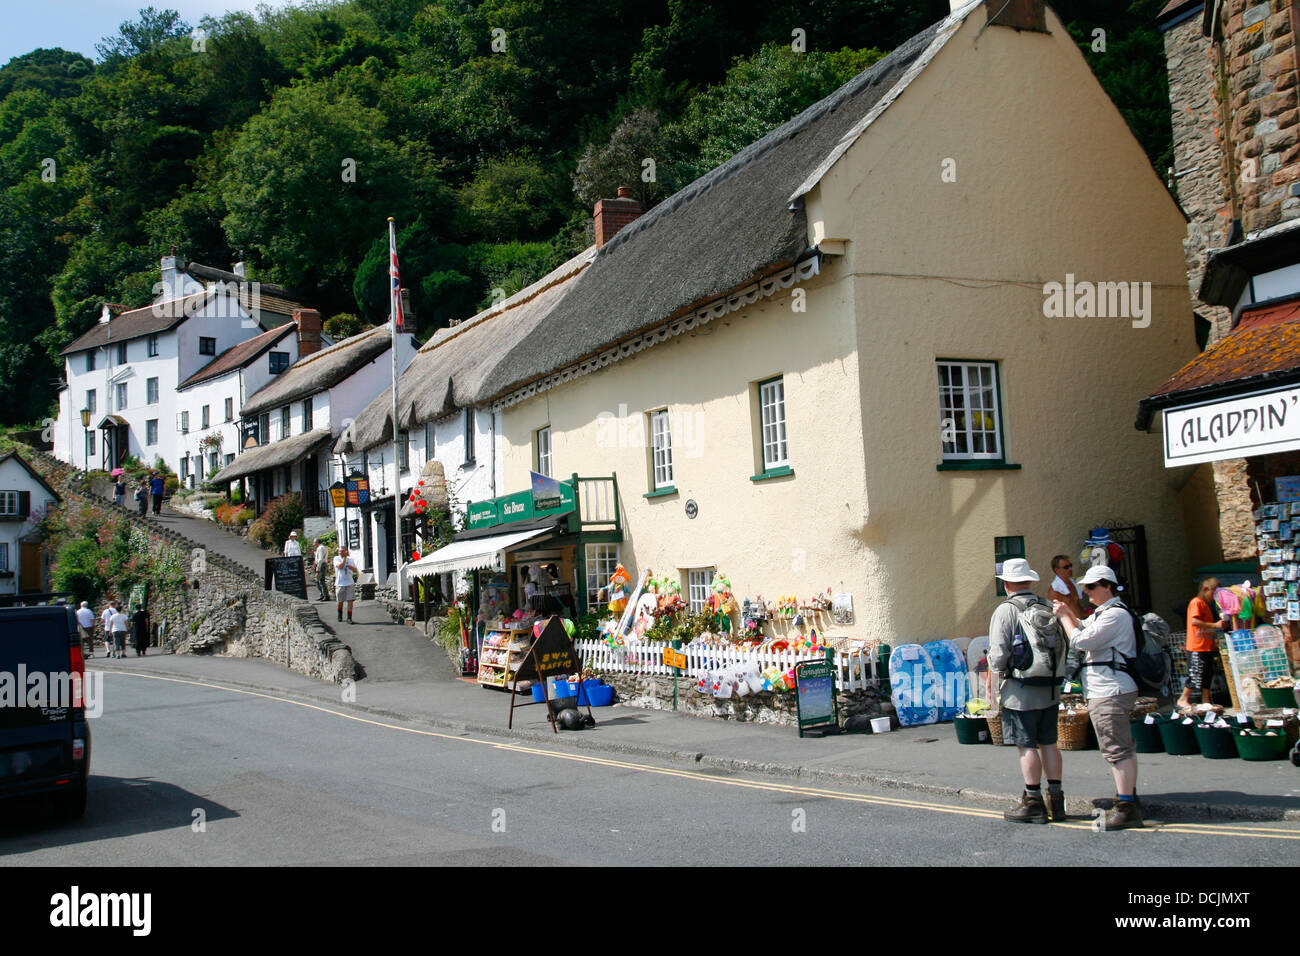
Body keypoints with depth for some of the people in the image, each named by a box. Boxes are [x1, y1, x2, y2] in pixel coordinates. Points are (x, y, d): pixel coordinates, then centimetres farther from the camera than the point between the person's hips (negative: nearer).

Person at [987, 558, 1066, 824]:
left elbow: (999, 654, -14)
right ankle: (1056, 798, 18)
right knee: (1048, 742, 13)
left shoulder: (1006, 610, -11)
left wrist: (995, 670, 5)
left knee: (1027, 746, 0)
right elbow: (1063, 646, 6)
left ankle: (1033, 802, 5)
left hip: (1021, 691, -6)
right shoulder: (1048, 608, 6)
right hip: (1050, 688, 6)